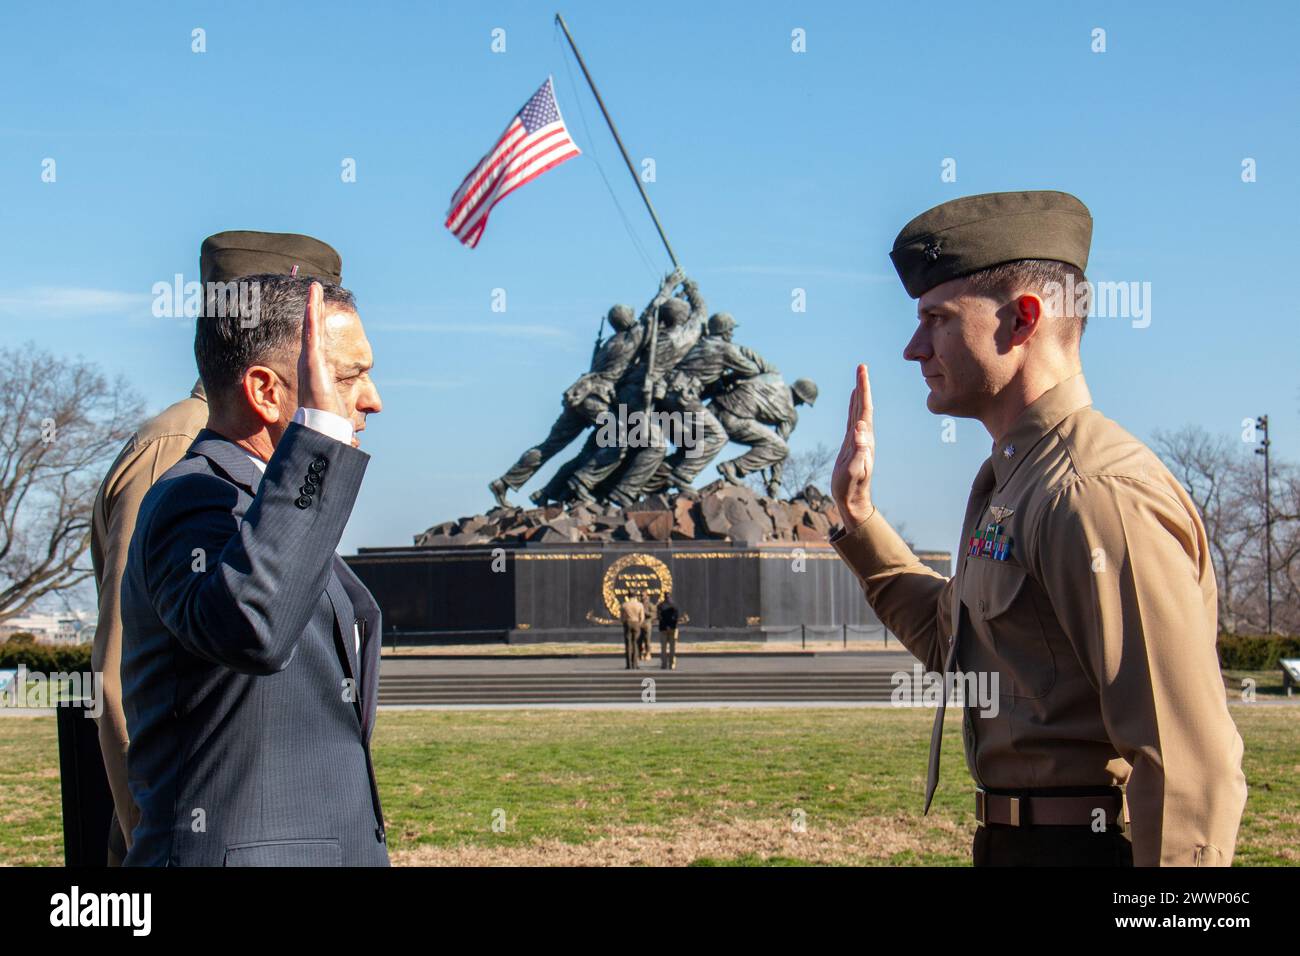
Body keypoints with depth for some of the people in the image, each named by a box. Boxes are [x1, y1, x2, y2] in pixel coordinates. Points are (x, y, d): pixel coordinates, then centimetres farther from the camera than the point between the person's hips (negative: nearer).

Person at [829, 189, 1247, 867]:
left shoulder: (1097, 494, -19)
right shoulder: (1008, 480, 12)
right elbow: (951, 644, 28)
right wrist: (857, 518, 21)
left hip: (1090, 845, -10)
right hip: (1011, 843, 10)